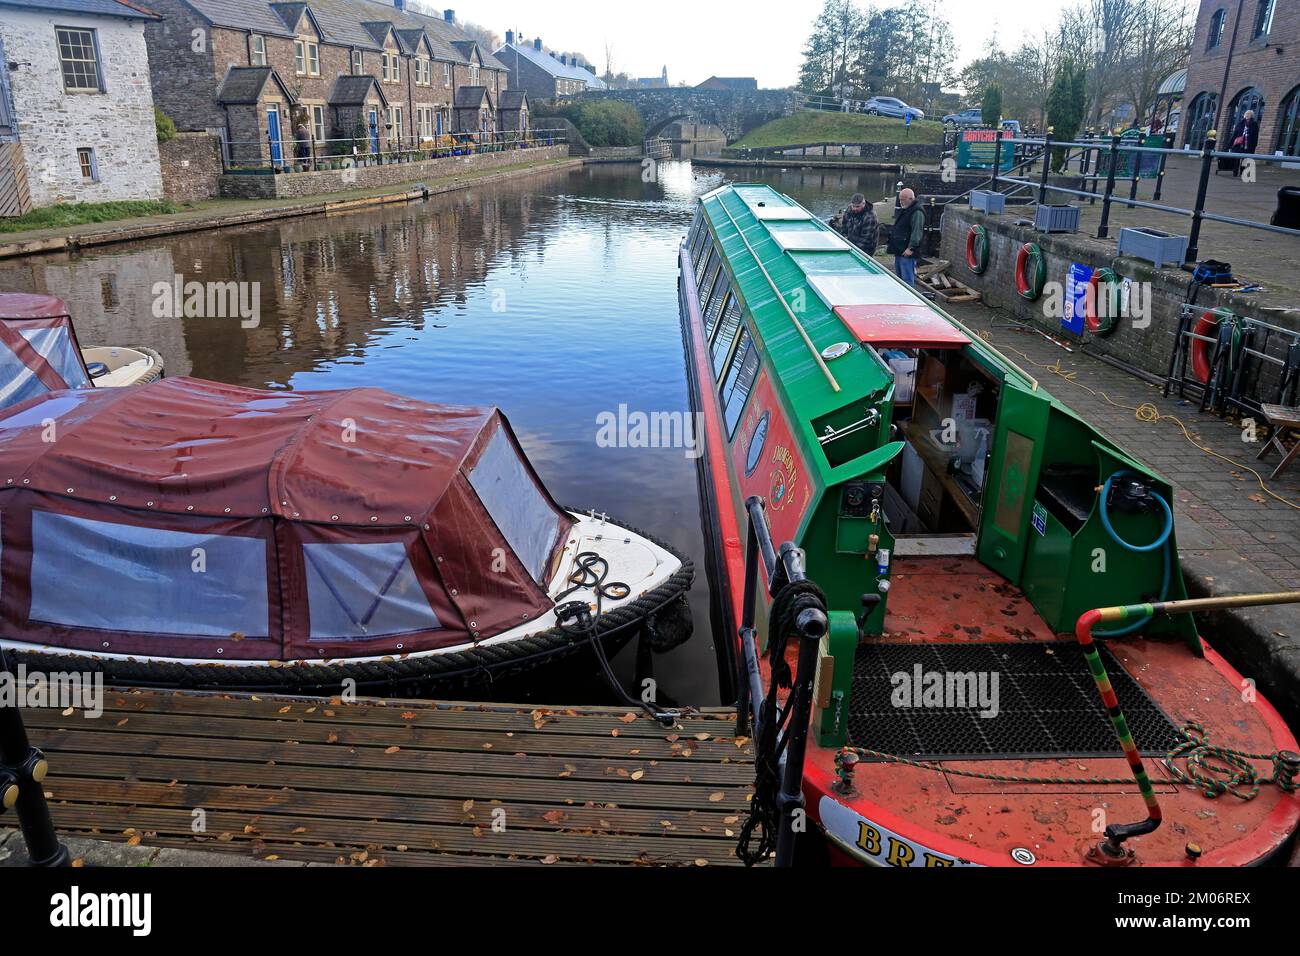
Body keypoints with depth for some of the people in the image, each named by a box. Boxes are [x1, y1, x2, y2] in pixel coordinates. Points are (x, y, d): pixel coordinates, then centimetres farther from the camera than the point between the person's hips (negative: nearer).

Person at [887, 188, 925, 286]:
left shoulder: (917, 212, -14)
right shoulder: (903, 210, 18)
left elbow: (917, 232, -21)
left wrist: (911, 248, -26)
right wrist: (890, 245, 23)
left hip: (907, 253, -10)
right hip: (899, 251, 10)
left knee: (907, 280, -9)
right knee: (899, 277, 16)